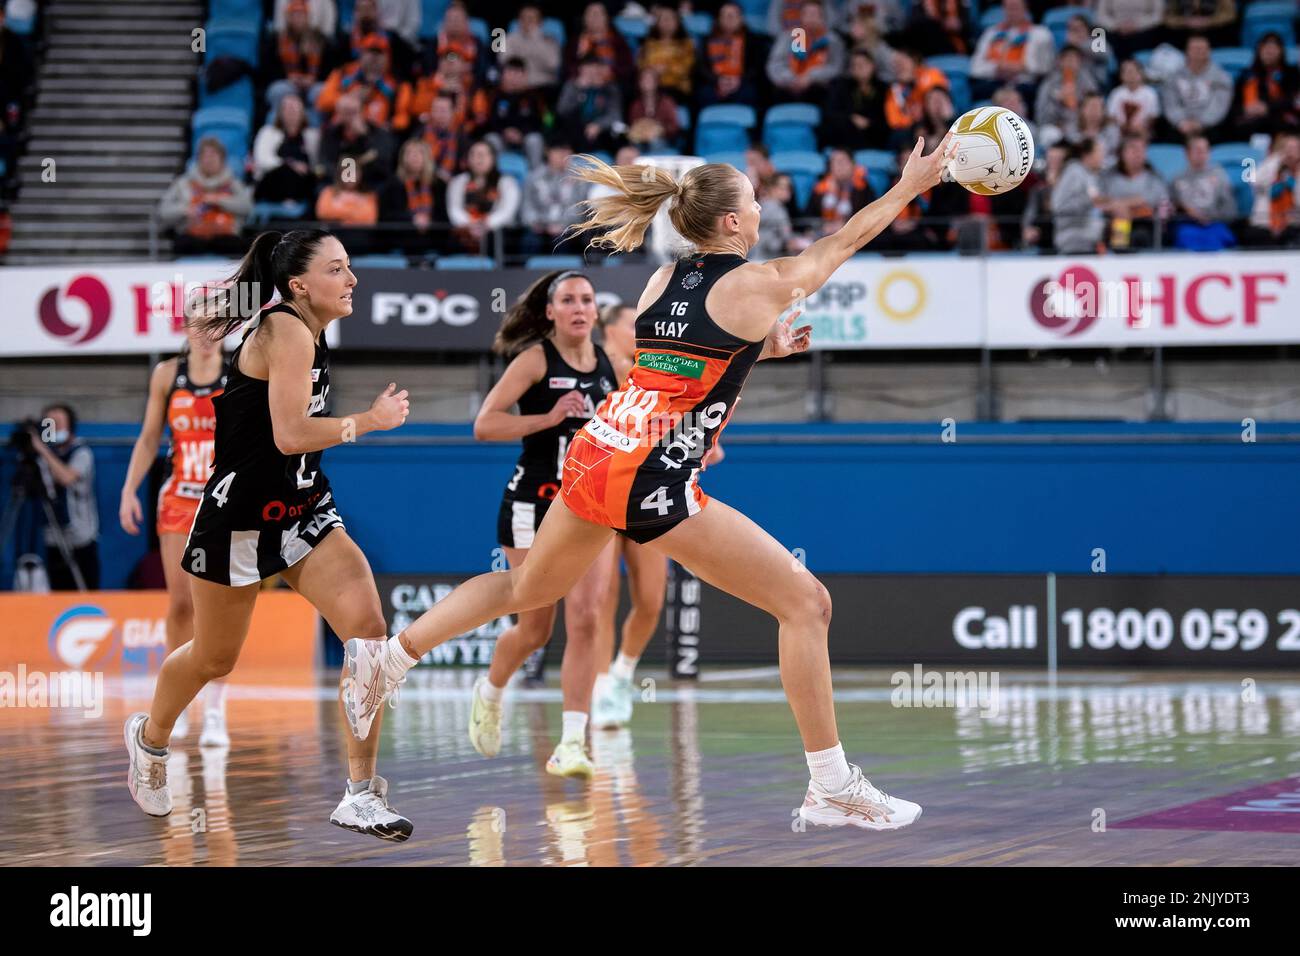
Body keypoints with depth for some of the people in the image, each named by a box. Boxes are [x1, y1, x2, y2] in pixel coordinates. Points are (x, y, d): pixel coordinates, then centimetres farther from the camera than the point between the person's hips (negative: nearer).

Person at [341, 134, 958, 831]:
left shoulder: (663, 279, 13)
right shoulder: (756, 286, -5)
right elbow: (847, 239, 9)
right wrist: (911, 185, 21)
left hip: (595, 453, 8)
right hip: (655, 484, -8)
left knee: (528, 587, 32)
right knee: (805, 602, 0)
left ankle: (388, 657, 33)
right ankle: (831, 788, 2)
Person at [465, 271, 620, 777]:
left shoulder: (608, 363, 7)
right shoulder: (536, 359, -9)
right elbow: (484, 425, -17)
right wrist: (549, 418, -24)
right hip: (534, 504, -4)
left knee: (585, 619, -12)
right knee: (534, 630, 2)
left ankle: (571, 745, -11)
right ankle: (489, 693, 35)